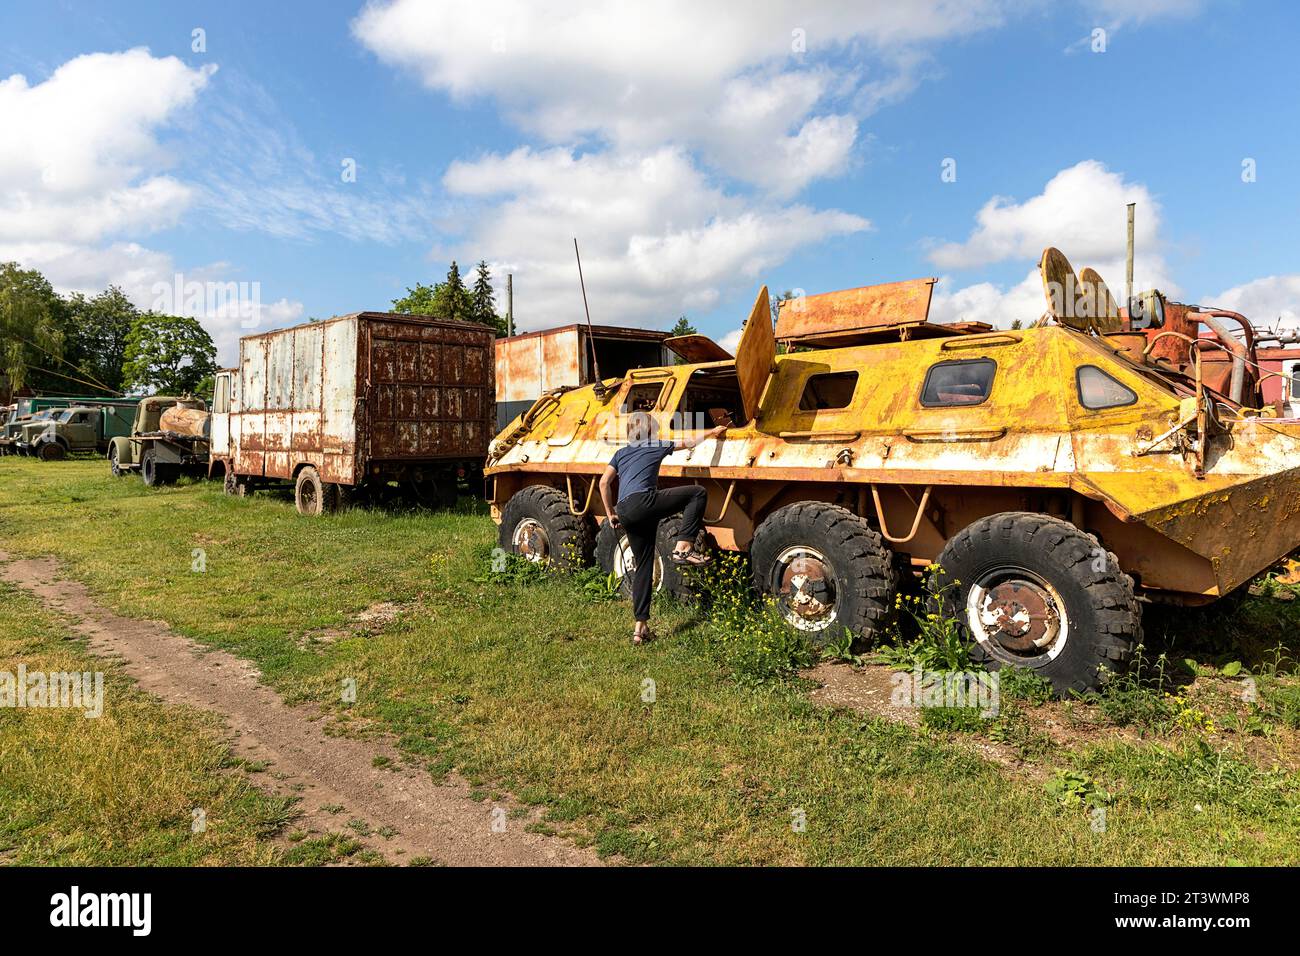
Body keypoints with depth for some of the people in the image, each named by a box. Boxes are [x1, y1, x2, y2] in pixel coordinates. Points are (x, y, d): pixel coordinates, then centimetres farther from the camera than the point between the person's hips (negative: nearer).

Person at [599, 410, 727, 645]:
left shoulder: (621, 453, 27)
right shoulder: (657, 447, 16)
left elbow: (604, 482, 16)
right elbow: (690, 442, 27)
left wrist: (610, 514, 22)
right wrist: (713, 432, 42)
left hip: (624, 513, 6)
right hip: (643, 501, -6)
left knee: (643, 566, 13)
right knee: (697, 492, 1)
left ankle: (640, 627, 11)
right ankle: (683, 548, -8)